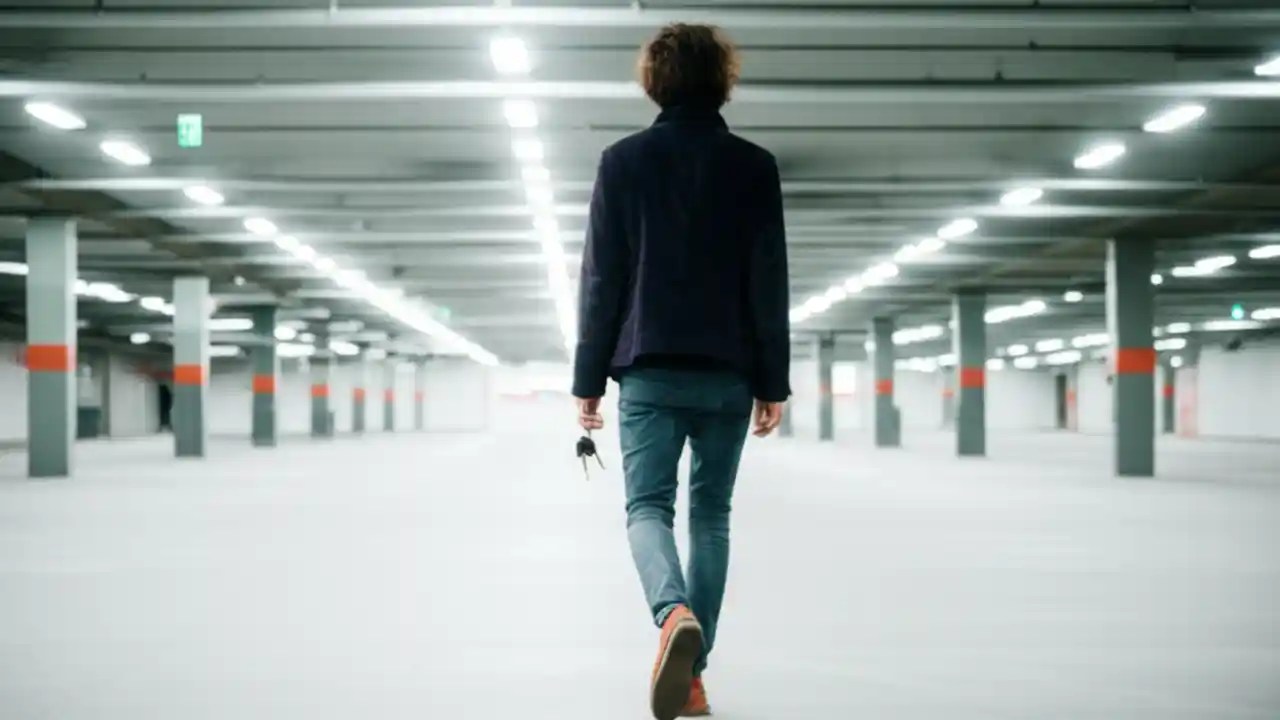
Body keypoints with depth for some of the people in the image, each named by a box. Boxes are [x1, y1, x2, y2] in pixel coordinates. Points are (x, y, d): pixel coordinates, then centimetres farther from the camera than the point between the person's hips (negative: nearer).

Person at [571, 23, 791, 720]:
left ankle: (675, 615, -31)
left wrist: (588, 378, 5)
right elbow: (769, 286, 1)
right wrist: (774, 383, 7)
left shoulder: (623, 161, 1)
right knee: (711, 513, 10)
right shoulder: (753, 166, 2)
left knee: (648, 505, -1)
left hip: (649, 369, -1)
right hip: (729, 374, 1)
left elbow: (600, 279, 0)